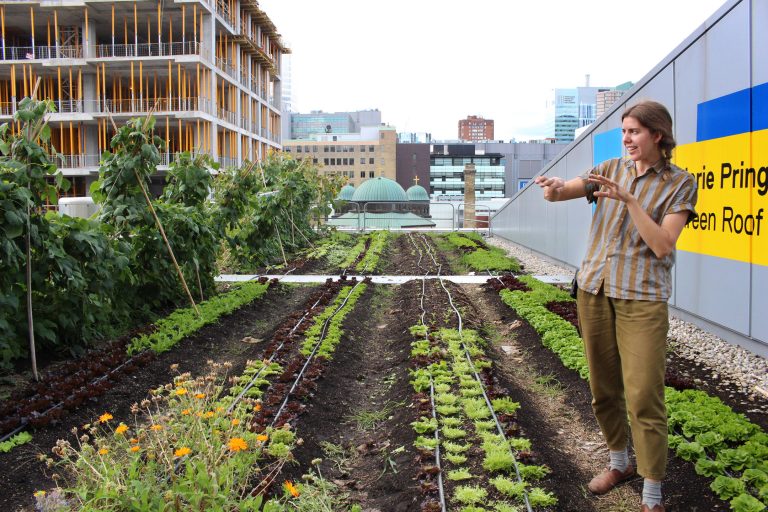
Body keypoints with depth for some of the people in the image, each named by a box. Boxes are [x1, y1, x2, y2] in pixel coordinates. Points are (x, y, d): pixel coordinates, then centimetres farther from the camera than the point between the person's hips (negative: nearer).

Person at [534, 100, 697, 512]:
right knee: (603, 389, 13)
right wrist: (554, 187, -26)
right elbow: (562, 193, -2)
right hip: (594, 289, 4)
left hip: (642, 297, -4)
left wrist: (628, 198, -20)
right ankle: (619, 462, 34)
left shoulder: (680, 184, -2)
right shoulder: (611, 169, 8)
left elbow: (662, 245, -13)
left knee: (643, 397, -7)